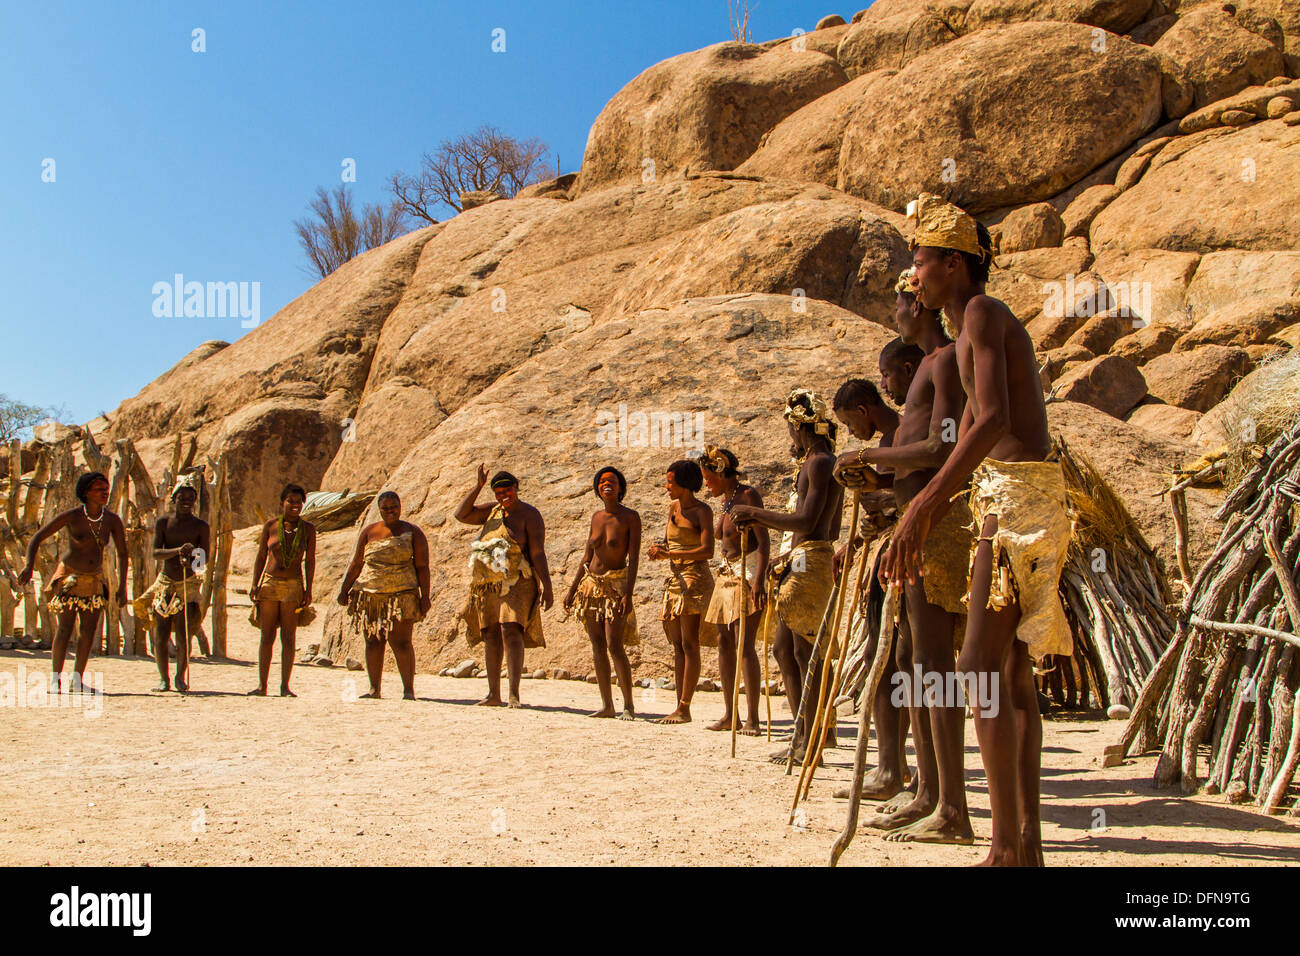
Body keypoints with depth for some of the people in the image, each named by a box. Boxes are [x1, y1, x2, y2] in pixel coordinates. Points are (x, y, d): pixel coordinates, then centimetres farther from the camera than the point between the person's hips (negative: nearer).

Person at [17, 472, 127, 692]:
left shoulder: (112, 520, -7)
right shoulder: (71, 516, -16)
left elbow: (122, 553, 3)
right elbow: (37, 538, -9)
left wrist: (122, 587, 1)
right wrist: (29, 566, -24)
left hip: (94, 579, 3)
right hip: (69, 575, -3)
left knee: (88, 631, -1)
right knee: (65, 628, -10)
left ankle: (77, 679, 12)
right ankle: (55, 678, 4)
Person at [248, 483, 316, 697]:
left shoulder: (308, 529, 3)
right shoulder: (270, 525, 4)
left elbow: (310, 561, 4)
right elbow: (261, 557, 7)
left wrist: (308, 590, -2)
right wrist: (254, 585, 0)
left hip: (293, 585, -1)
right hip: (269, 583, 1)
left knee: (288, 638, -1)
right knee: (267, 637, 2)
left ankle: (285, 686, 3)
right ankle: (261, 685, 7)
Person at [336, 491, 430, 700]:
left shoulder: (412, 533, 3)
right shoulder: (369, 532, 10)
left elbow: (422, 567, 1)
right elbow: (356, 564, 14)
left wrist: (424, 596, -6)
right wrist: (344, 590, 6)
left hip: (401, 595, -4)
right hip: (370, 595, 4)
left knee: (401, 643, -9)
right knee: (373, 642, 6)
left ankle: (409, 689, -4)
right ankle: (374, 689, 14)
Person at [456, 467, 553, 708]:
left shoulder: (529, 514, -3)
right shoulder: (492, 512, 16)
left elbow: (538, 553, -8)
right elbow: (461, 515, 6)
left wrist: (547, 587, -15)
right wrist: (478, 486, 0)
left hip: (517, 583, -6)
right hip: (489, 585, 6)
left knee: (510, 631, -18)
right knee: (490, 636, 6)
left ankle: (514, 694, -19)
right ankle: (493, 694, 13)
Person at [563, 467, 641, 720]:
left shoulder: (630, 517, -7)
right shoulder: (597, 517, 9)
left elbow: (634, 558, -12)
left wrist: (628, 593, -20)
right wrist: (572, 588, 13)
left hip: (616, 584, -6)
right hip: (591, 583, 6)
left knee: (614, 646, -13)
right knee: (597, 646, 4)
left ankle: (629, 704, -3)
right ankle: (607, 705, 10)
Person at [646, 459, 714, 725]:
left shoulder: (702, 511, -8)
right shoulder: (673, 507, 14)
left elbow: (707, 550, -18)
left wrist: (668, 554, -22)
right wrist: (659, 550, 2)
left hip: (694, 579, -8)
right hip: (674, 578, 8)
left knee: (689, 644, -9)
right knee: (677, 645, 5)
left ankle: (684, 708, -9)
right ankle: (680, 708, 7)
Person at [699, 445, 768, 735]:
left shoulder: (748, 495, -11)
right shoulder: (727, 497, 15)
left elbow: (764, 541, -21)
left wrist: (759, 579, -27)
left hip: (747, 573, -9)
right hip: (727, 573, 9)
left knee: (744, 643, -14)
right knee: (724, 642, 6)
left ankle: (752, 717, -12)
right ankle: (729, 714, 11)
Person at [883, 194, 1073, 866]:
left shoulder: (982, 314, -7)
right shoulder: (969, 331, 23)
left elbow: (993, 419, -23)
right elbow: (967, 440, 27)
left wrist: (922, 504, -31)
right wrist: (924, 528, 26)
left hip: (1018, 493, -10)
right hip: (1011, 492, 10)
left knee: (981, 668, -13)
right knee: (1011, 670, 8)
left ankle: (1006, 849, -11)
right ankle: (1027, 846, 12)